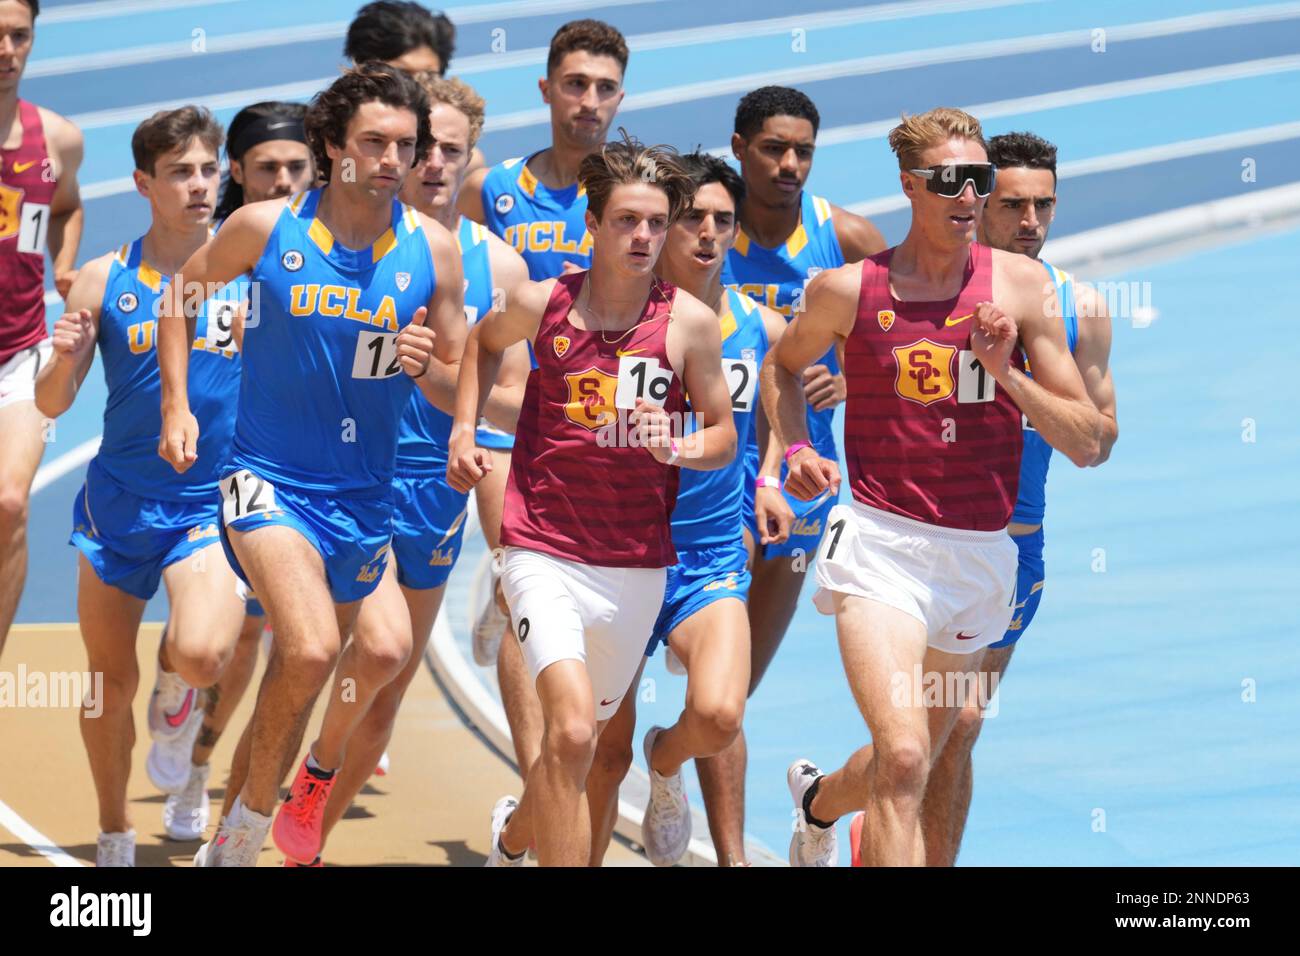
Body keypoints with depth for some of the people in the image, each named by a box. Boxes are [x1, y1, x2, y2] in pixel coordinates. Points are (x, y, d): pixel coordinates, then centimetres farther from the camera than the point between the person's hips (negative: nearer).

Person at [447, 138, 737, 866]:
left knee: (580, 739, 18)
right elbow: (484, 341, 20)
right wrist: (465, 431, 11)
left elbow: (725, 434, 5)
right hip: (546, 553, -2)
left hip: (637, 566, 2)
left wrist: (677, 448, -16)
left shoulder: (691, 321, -4)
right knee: (571, 731, -23)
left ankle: (515, 832, 49)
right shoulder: (543, 304, -3)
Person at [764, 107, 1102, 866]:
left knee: (916, 763, 20)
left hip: (982, 552, 3)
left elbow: (1087, 445, -1)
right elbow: (784, 364, 22)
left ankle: (819, 799, 53)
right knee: (904, 758, -23)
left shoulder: (1021, 285, 0)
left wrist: (1007, 372, -14)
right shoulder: (849, 289, -1)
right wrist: (797, 447, 4)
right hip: (882, 540, -3)